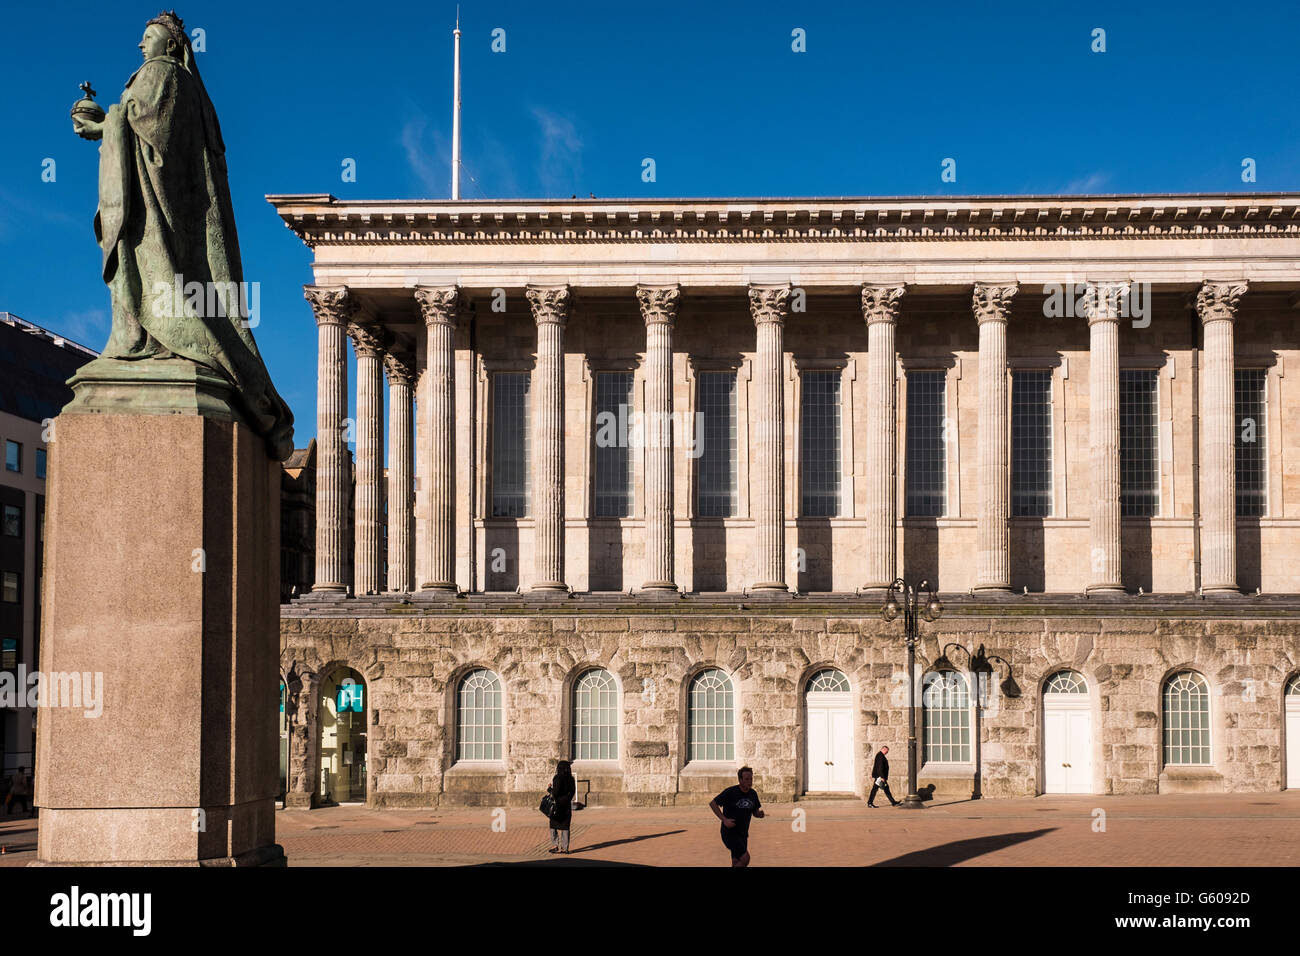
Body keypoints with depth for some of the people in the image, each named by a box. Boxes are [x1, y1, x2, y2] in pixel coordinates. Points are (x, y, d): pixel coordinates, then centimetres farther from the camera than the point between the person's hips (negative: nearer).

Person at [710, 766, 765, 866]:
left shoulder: (753, 793, 5)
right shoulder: (730, 792, -14)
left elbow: (755, 812, 17)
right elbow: (712, 803, -9)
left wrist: (759, 814, -8)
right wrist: (724, 820, -18)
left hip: (743, 834, 7)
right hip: (730, 833, -7)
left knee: (736, 863, 9)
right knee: (745, 858, -19)